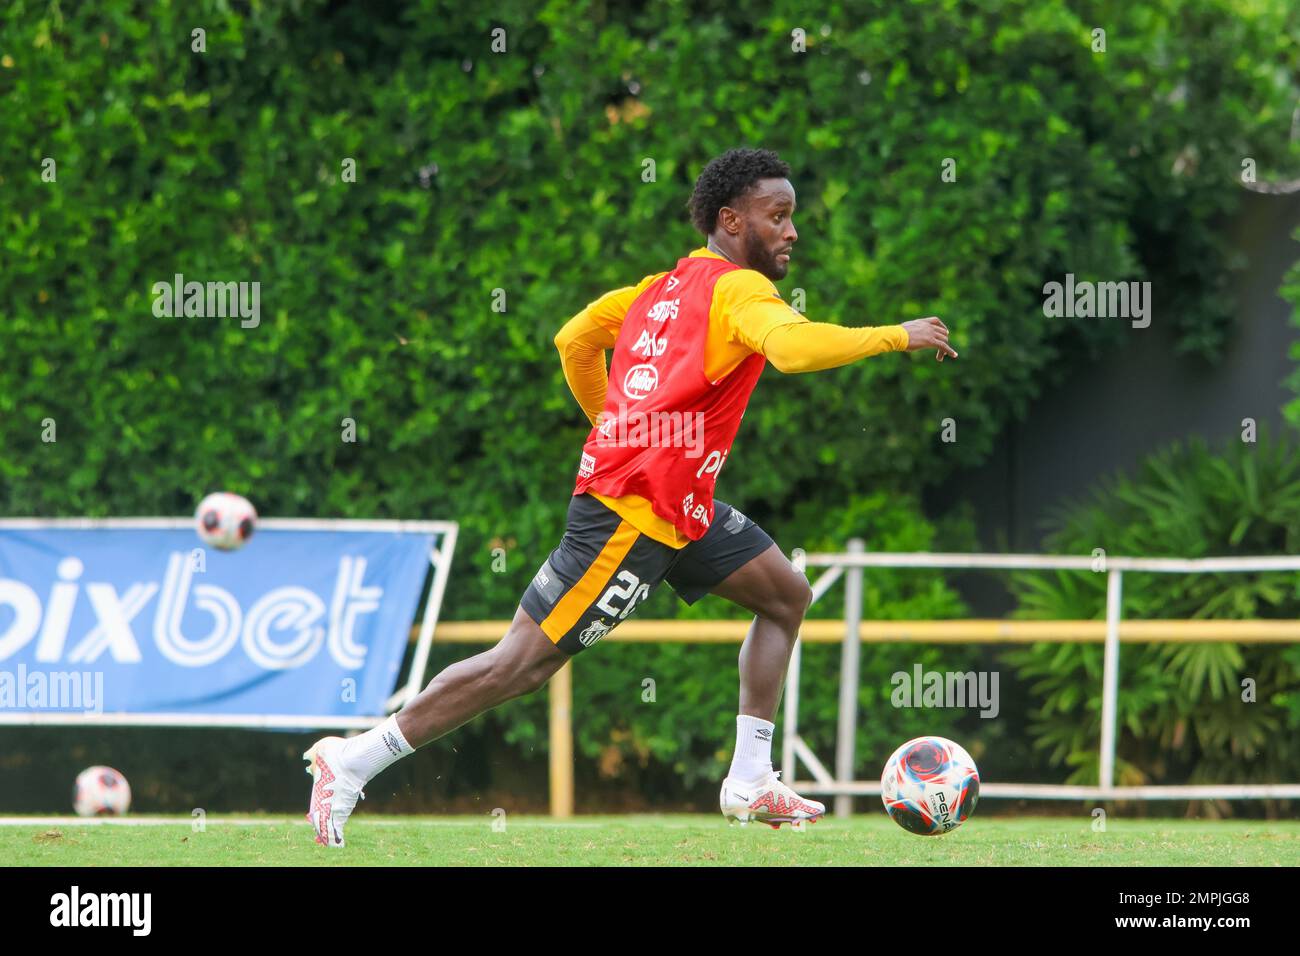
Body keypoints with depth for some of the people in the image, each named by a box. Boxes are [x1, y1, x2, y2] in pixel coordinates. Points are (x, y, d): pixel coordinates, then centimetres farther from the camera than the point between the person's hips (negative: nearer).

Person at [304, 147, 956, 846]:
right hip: (634, 512, -10)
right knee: (523, 664, -8)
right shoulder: (737, 289, -11)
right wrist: (894, 337, -22)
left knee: (786, 598, 14)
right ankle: (351, 761, -3)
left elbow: (575, 339, 23)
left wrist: (618, 431, 30)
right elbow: (794, 346, -32)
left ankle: (749, 785, 12)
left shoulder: (665, 285, 15)